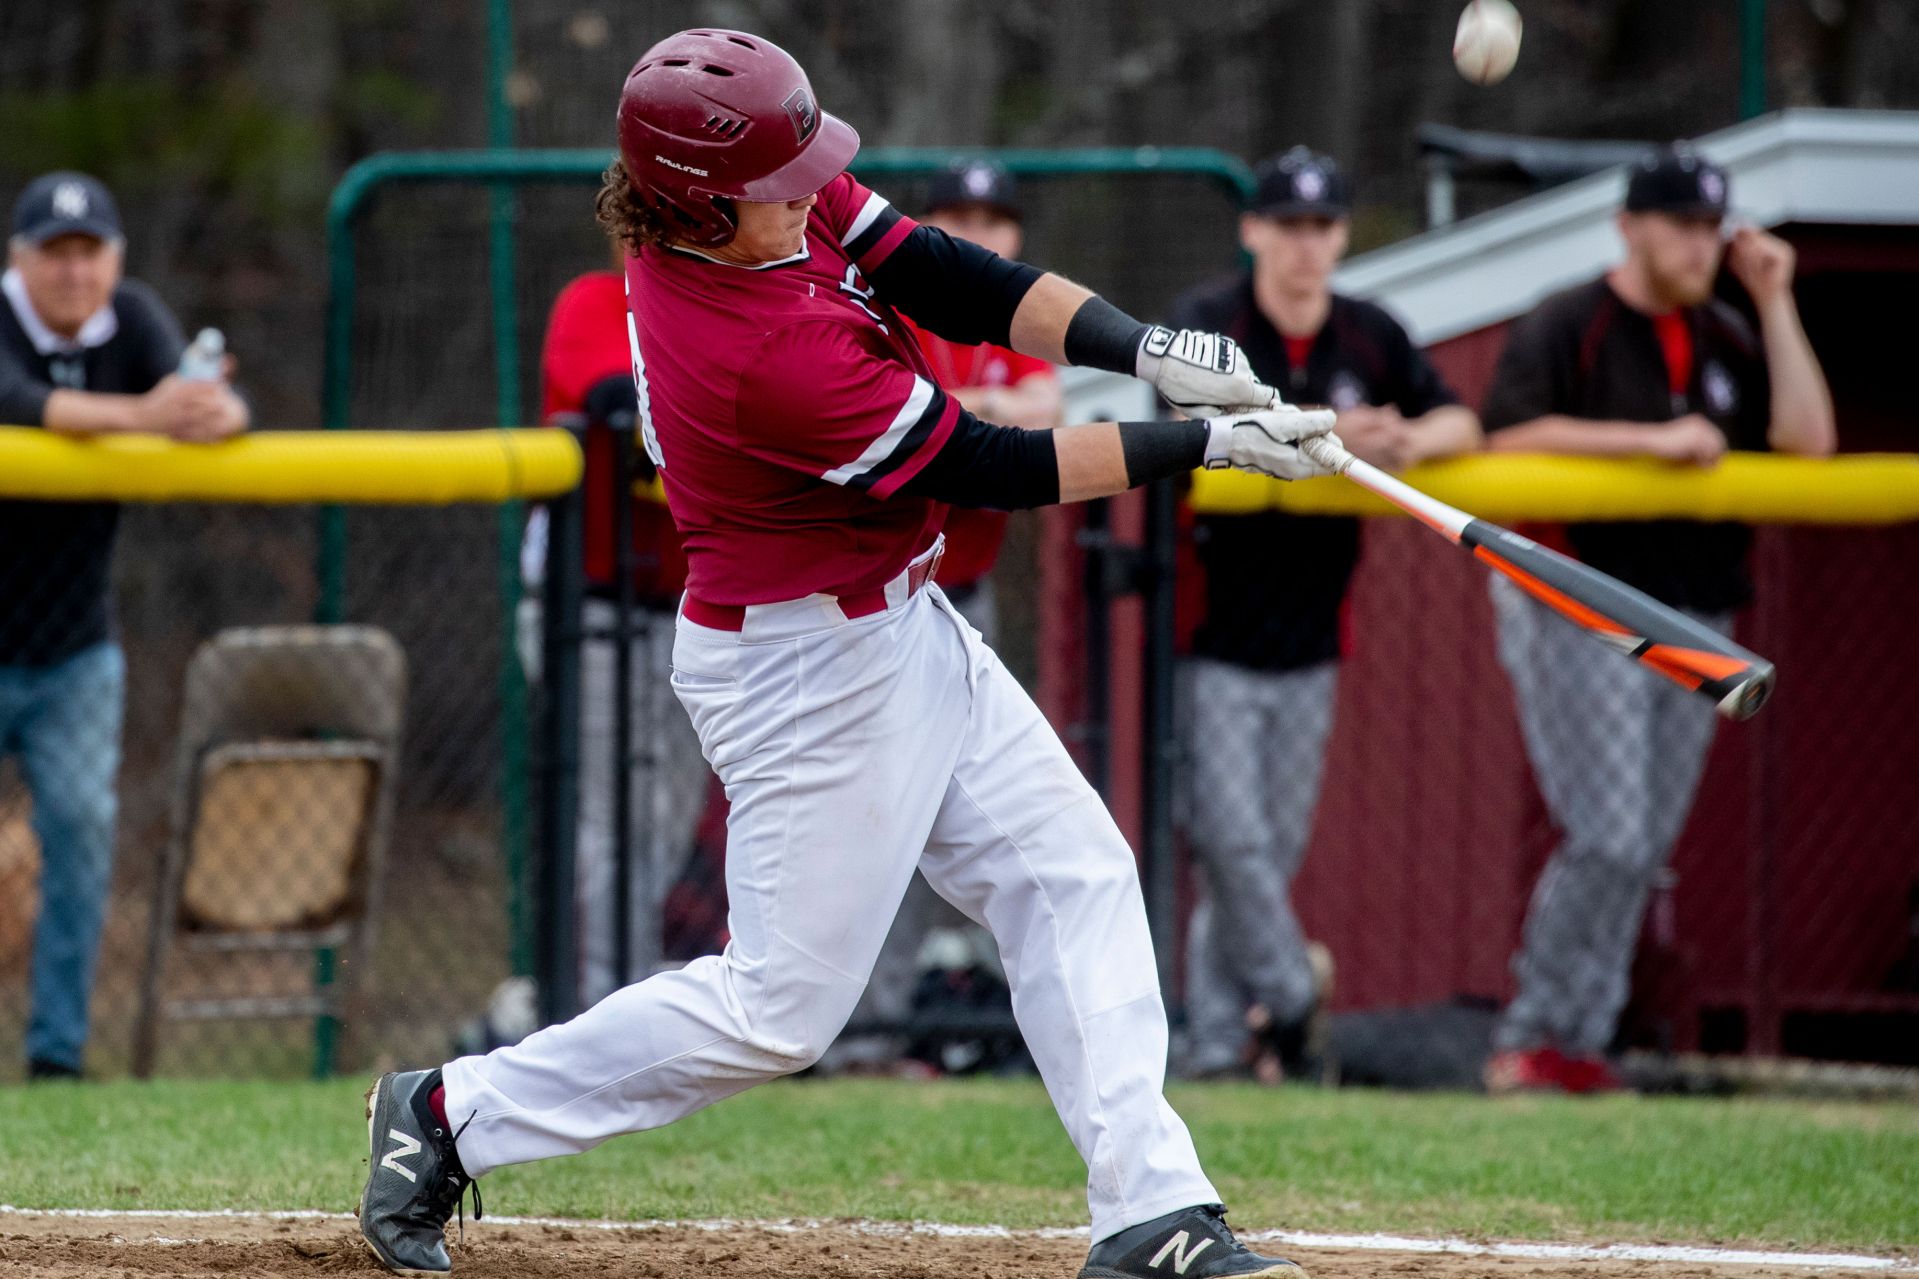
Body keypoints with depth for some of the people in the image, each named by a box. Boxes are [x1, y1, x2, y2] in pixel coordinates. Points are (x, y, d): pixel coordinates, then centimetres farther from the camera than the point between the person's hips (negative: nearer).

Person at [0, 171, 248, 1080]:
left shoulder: (134, 320, -4)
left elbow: (190, 394, -20)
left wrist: (215, 413, -46)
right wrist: (137, 416, -56)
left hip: (76, 652, 3)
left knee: (82, 821, -9)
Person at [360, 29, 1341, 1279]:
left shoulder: (768, 209, -7)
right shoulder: (774, 356, -32)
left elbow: (960, 282, -6)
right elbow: (995, 470, -23)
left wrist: (1147, 350, -19)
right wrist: (1206, 443, -16)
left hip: (902, 627, 10)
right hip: (817, 673, -10)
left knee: (1073, 877, 8)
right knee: (782, 1008, -1)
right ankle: (451, 1115, 10)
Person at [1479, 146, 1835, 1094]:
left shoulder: (1727, 340, 14)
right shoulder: (1564, 328, -4)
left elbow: (1808, 440, 4)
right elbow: (1510, 437, -18)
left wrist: (1774, 304, 0)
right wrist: (1652, 439, -23)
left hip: (1695, 622, 6)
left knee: (1645, 849, 6)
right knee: (1609, 840, -14)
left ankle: (1578, 1045, 12)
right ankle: (1530, 1039, -5)